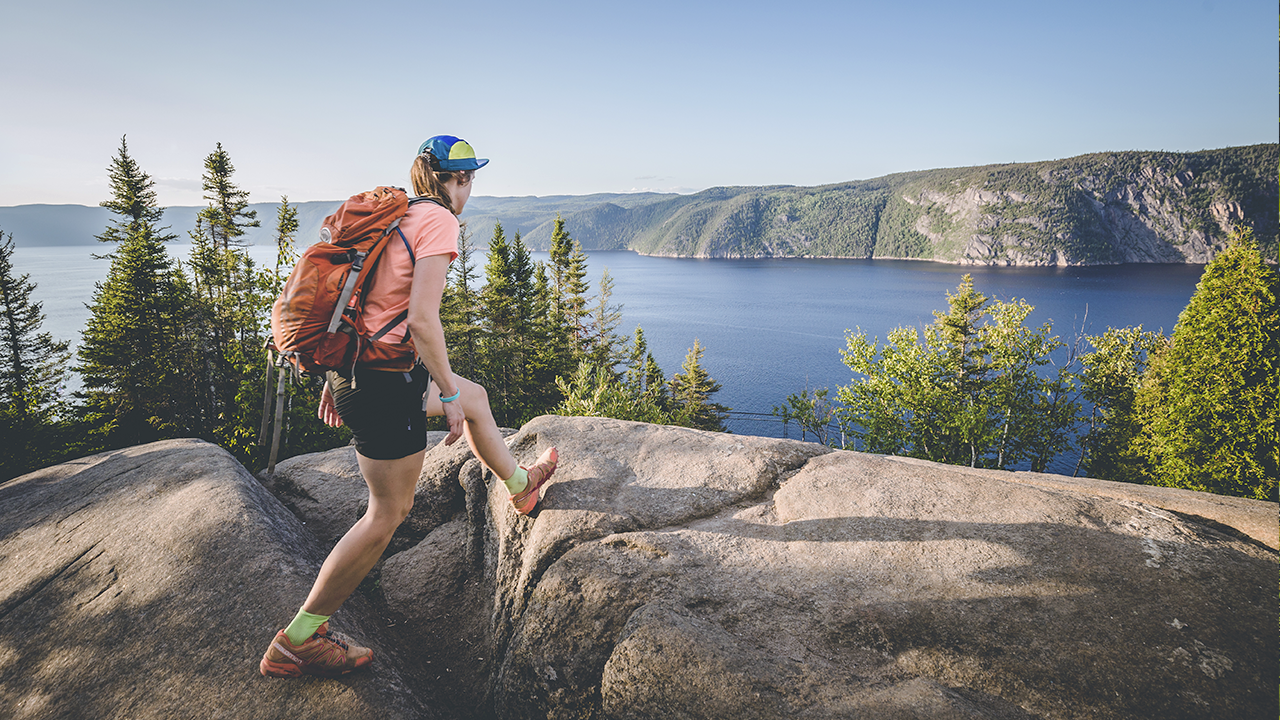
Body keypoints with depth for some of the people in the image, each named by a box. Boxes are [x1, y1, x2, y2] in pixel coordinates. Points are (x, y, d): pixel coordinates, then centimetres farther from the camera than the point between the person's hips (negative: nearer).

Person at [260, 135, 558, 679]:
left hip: (353, 365, 10)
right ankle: (295, 643, 11)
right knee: (389, 513, 1)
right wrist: (448, 393, -14)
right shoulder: (438, 220, -12)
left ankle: (520, 485, 47)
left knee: (474, 396, 26)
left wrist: (336, 377, 22)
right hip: (386, 382, -10)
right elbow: (421, 318, -22)